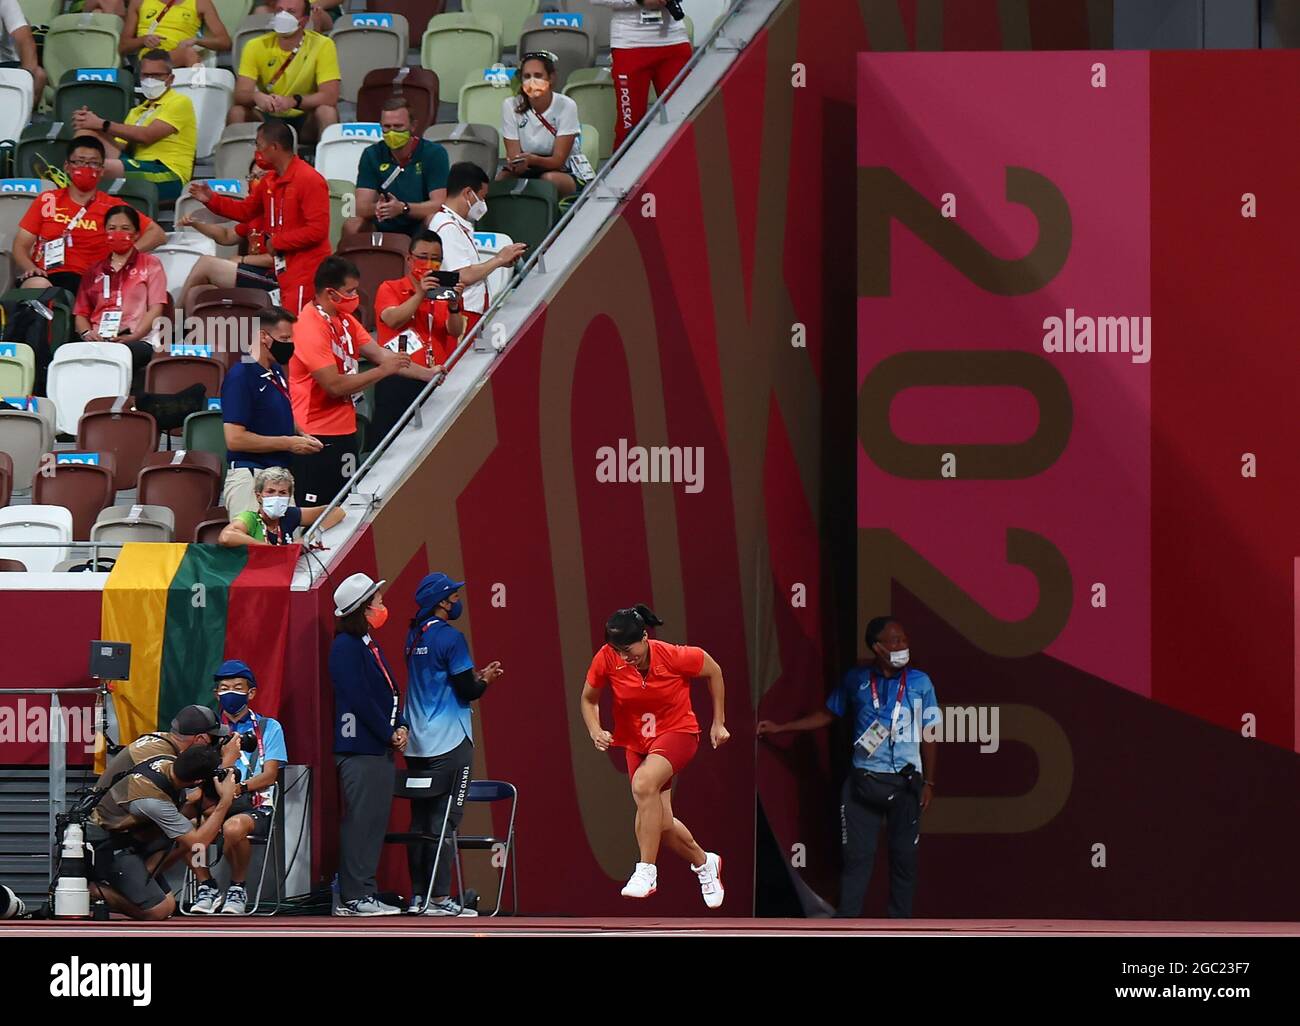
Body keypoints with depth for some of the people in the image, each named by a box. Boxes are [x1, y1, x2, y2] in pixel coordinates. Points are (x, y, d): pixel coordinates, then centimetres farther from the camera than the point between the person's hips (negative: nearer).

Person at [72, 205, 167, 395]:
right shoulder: (94, 272, 30)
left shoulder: (151, 265, 18)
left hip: (138, 342, -3)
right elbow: (81, 313, 23)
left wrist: (133, 336, -12)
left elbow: (156, 309, 6)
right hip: (98, 342, 3)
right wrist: (86, 333, -2)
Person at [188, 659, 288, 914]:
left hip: (255, 809, -3)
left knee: (234, 826, -39)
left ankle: (237, 889, -12)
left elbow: (269, 775, -2)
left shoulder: (268, 728, 10)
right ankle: (206, 887, -10)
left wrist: (240, 787, -20)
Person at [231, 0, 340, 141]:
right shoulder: (256, 46, -6)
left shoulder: (322, 45, -12)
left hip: (306, 122, -2)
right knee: (237, 111, -26)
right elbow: (241, 94, -14)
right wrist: (256, 96, -39)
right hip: (268, 118, 2)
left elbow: (330, 97, -20)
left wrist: (294, 101, -39)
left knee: (327, 112, -32)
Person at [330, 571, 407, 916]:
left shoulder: (368, 645, 18)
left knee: (375, 822, 10)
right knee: (360, 820, -8)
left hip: (381, 748, 10)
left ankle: (366, 892, 14)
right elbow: (359, 699, -17)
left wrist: (401, 726, 2)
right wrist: (389, 733, -13)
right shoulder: (346, 647, -11)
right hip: (359, 747, -10)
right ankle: (353, 897, -7)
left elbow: (390, 692, 18)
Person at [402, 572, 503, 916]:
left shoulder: (414, 636, 13)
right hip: (449, 743, -8)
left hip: (416, 743, 8)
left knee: (420, 820, 8)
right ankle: (439, 898, -9)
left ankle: (418, 896, 8)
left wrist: (476, 676, 20)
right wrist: (485, 680, 8)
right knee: (444, 820, -7)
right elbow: (467, 691, -12)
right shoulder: (450, 637, -12)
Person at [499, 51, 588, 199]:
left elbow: (558, 160, -19)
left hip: (566, 172, -2)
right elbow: (513, 155, -12)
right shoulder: (510, 106, -9)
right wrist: (515, 164, -38)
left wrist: (532, 160, -42)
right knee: (501, 180, -29)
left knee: (549, 180, -35)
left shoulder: (565, 106, -16)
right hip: (527, 171, 2)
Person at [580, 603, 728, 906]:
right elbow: (589, 699, 2)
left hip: (677, 732, -4)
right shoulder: (607, 659, -17)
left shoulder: (675, 656, -23)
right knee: (661, 822, 2)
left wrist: (718, 723, 1)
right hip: (636, 741, 4)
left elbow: (714, 671, -2)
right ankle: (705, 863, 34)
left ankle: (646, 871, -29)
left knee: (643, 783, -34)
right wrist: (595, 731, -17)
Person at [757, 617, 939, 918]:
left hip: (905, 783, 0)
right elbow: (827, 715, 16)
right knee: (857, 856, -3)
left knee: (904, 856, 2)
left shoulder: (918, 682, 2)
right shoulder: (856, 680, 4)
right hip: (864, 781, 0)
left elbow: (928, 736, 6)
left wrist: (928, 782, 3)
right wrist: (780, 728, 15)